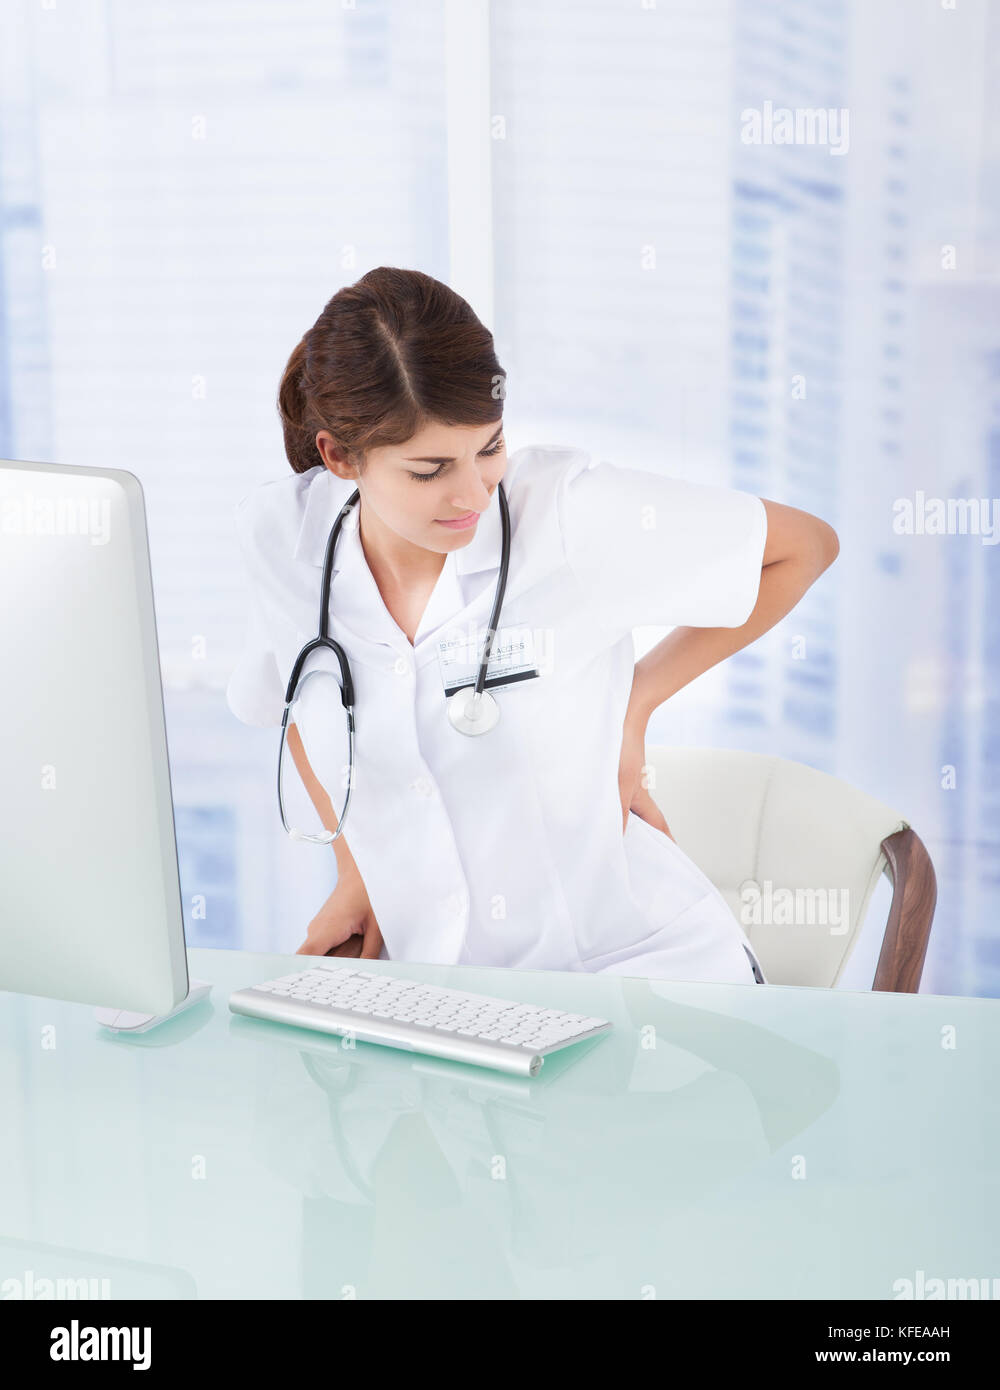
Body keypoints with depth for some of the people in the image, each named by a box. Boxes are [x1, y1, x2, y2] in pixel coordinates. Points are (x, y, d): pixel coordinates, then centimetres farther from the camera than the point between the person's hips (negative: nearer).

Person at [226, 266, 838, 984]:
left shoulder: (565, 509, -16)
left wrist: (633, 703, -2)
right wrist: (357, 876, 10)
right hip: (440, 972, 3)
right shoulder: (282, 533, -6)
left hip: (646, 960, -3)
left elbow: (806, 545, -1)